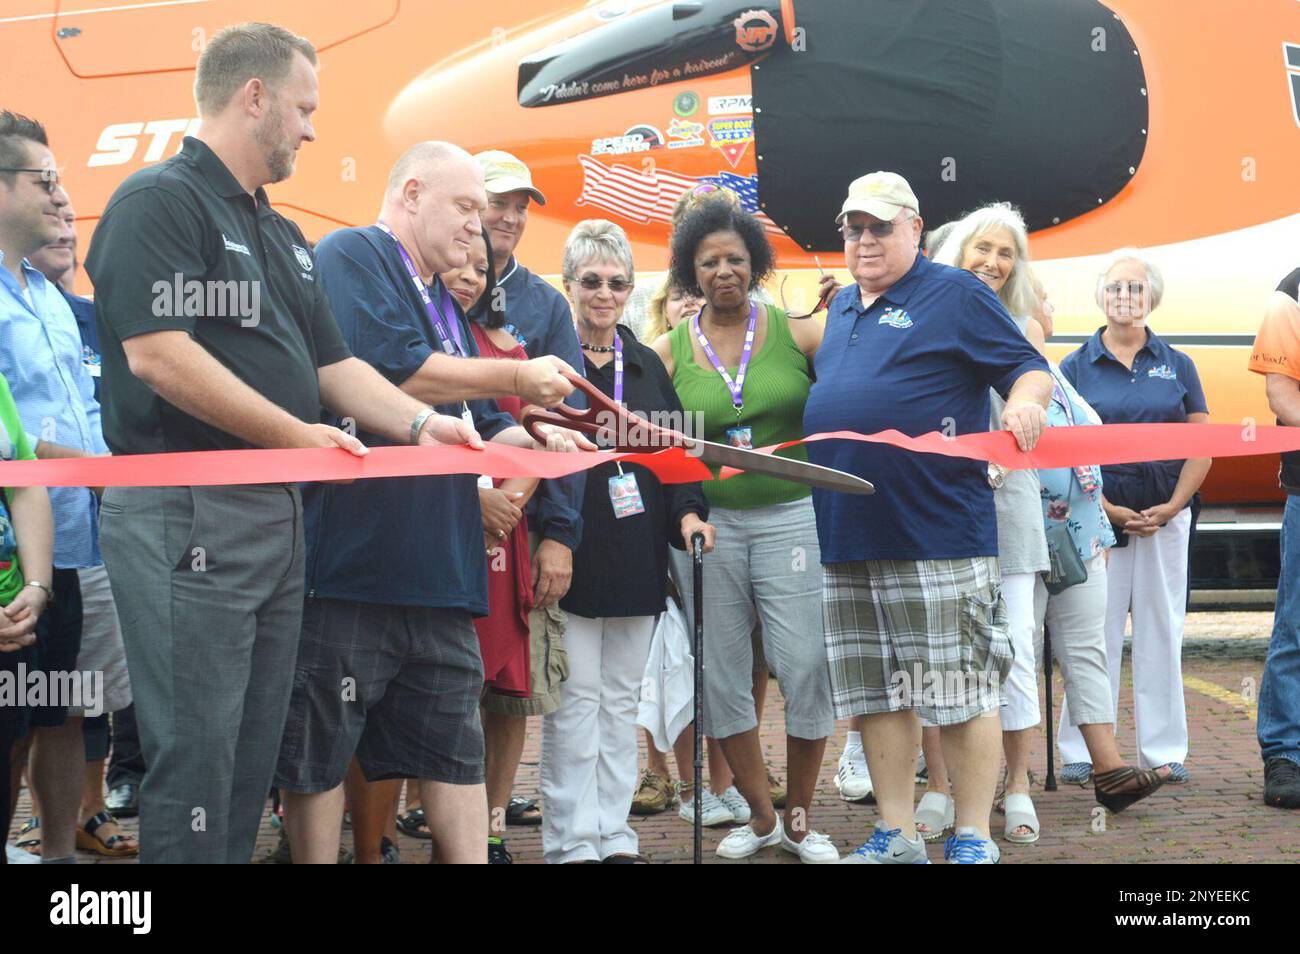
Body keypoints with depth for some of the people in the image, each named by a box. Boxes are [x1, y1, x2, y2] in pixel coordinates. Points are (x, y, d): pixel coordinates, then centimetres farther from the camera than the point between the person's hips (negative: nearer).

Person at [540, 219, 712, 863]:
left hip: (637, 560, 5)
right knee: (575, 699, -4)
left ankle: (615, 835, 17)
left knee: (622, 698, 10)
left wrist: (688, 511, -3)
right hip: (572, 556, -5)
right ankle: (572, 843, 3)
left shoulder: (647, 366, 14)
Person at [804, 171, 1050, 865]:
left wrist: (1024, 403, -25)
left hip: (940, 531, -7)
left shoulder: (957, 295, 0)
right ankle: (896, 838, 18)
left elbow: (1029, 369, -4)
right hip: (846, 533, 7)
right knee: (875, 694, 10)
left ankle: (972, 840, 7)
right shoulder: (841, 307, 20)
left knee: (962, 690, -2)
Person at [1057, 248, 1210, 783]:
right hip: (1097, 515, -2)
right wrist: (1108, 509, -9)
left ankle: (1162, 751, 12)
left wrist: (1171, 507, -6)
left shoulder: (1177, 366, 9)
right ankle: (1080, 753, 4)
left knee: (1161, 632, 5)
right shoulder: (1076, 367, 3)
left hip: (1165, 515, 2)